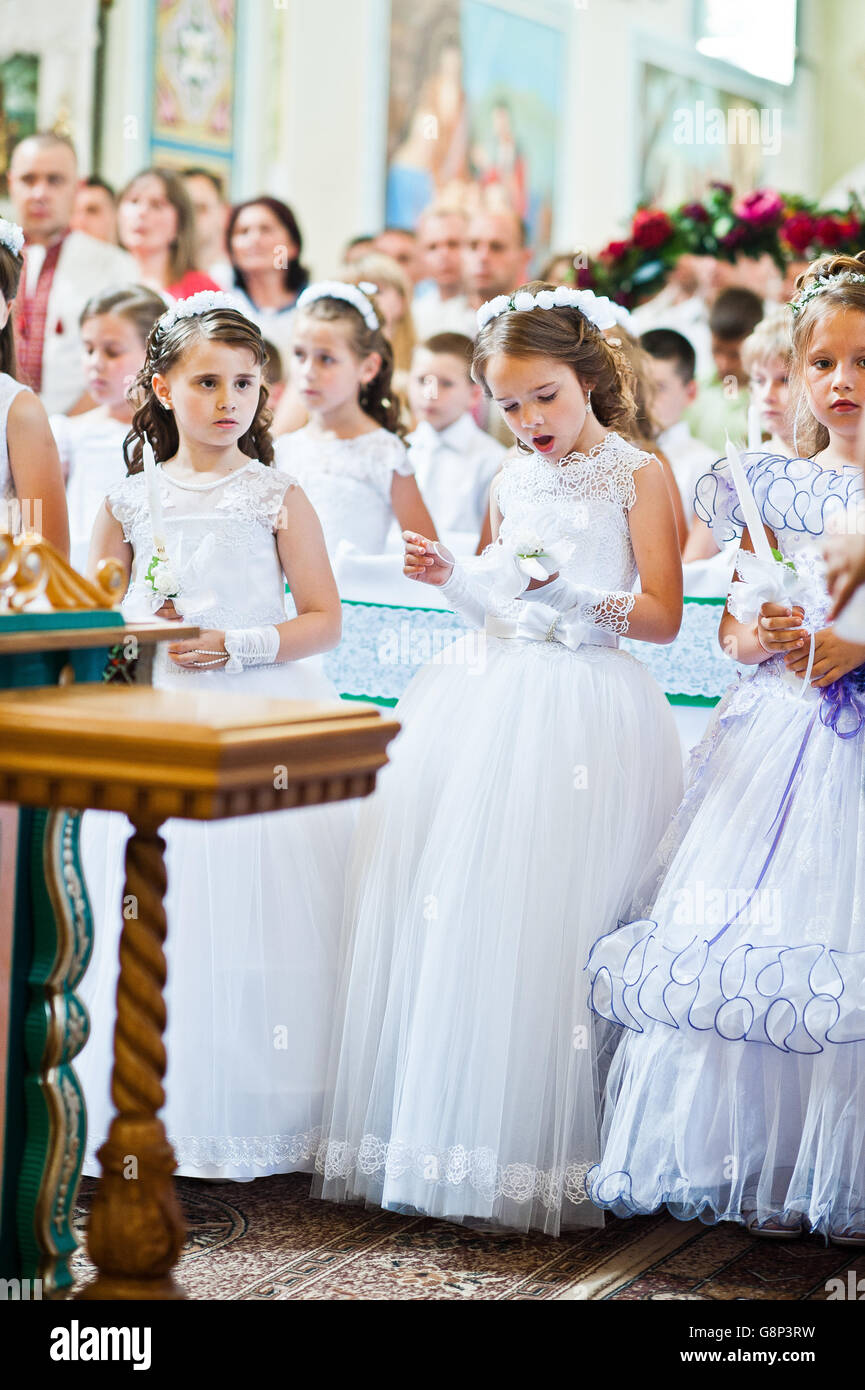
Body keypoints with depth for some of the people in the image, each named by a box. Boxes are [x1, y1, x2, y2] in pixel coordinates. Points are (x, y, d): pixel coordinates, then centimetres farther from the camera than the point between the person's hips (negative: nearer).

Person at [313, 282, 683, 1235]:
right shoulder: (510, 482, 15)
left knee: (543, 912, -11)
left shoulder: (638, 475, -1)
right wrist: (450, 579, 5)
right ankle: (435, 1130, 8)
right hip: (487, 695, 6)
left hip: (583, 712, -6)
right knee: (432, 893, -1)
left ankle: (539, 1154, -1)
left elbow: (662, 616, -7)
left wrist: (574, 595, -21)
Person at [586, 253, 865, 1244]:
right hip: (776, 731, 3)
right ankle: (760, 1171, 9)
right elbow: (731, 622, 14)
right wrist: (751, 636, -7)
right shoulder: (774, 489, 10)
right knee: (742, 932, -2)